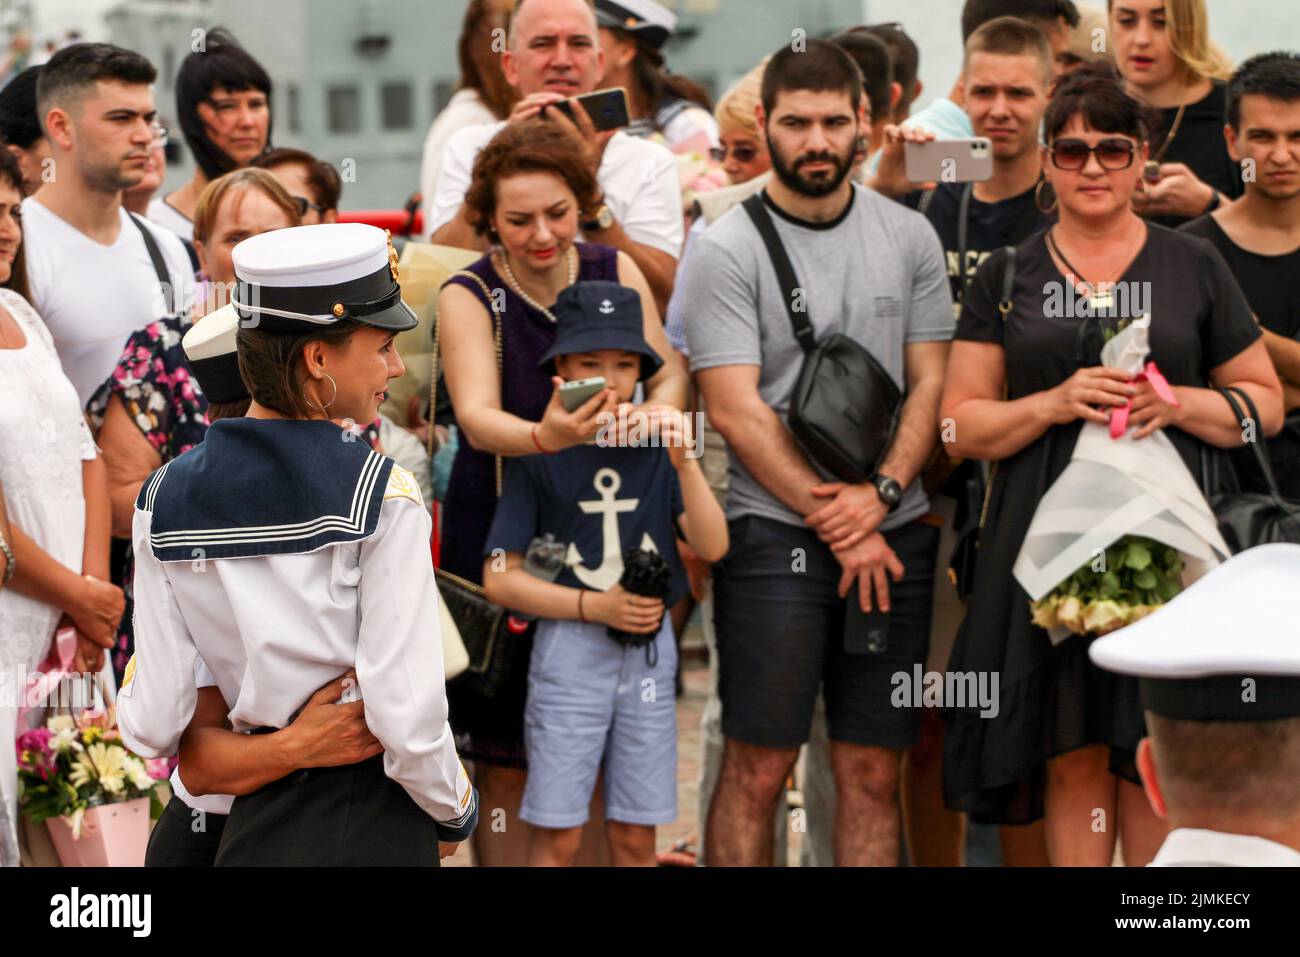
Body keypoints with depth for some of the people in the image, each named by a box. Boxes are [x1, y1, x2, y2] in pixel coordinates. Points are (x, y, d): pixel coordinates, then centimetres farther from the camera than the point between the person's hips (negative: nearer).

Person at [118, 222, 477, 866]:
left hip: (256, 823, 4)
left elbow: (154, 728, -2)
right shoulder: (383, 496, -14)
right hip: (374, 824, -4)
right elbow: (408, 718, -17)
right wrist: (455, 812, 1)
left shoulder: (166, 498, -2)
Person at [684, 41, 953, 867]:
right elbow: (737, 410, -7)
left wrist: (879, 493, -8)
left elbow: (931, 383, 9)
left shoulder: (909, 237, 10)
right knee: (758, 767, -3)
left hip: (894, 534, 4)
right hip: (774, 534, -3)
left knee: (874, 769, 5)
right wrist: (835, 522, -11)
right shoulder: (728, 251, -2)